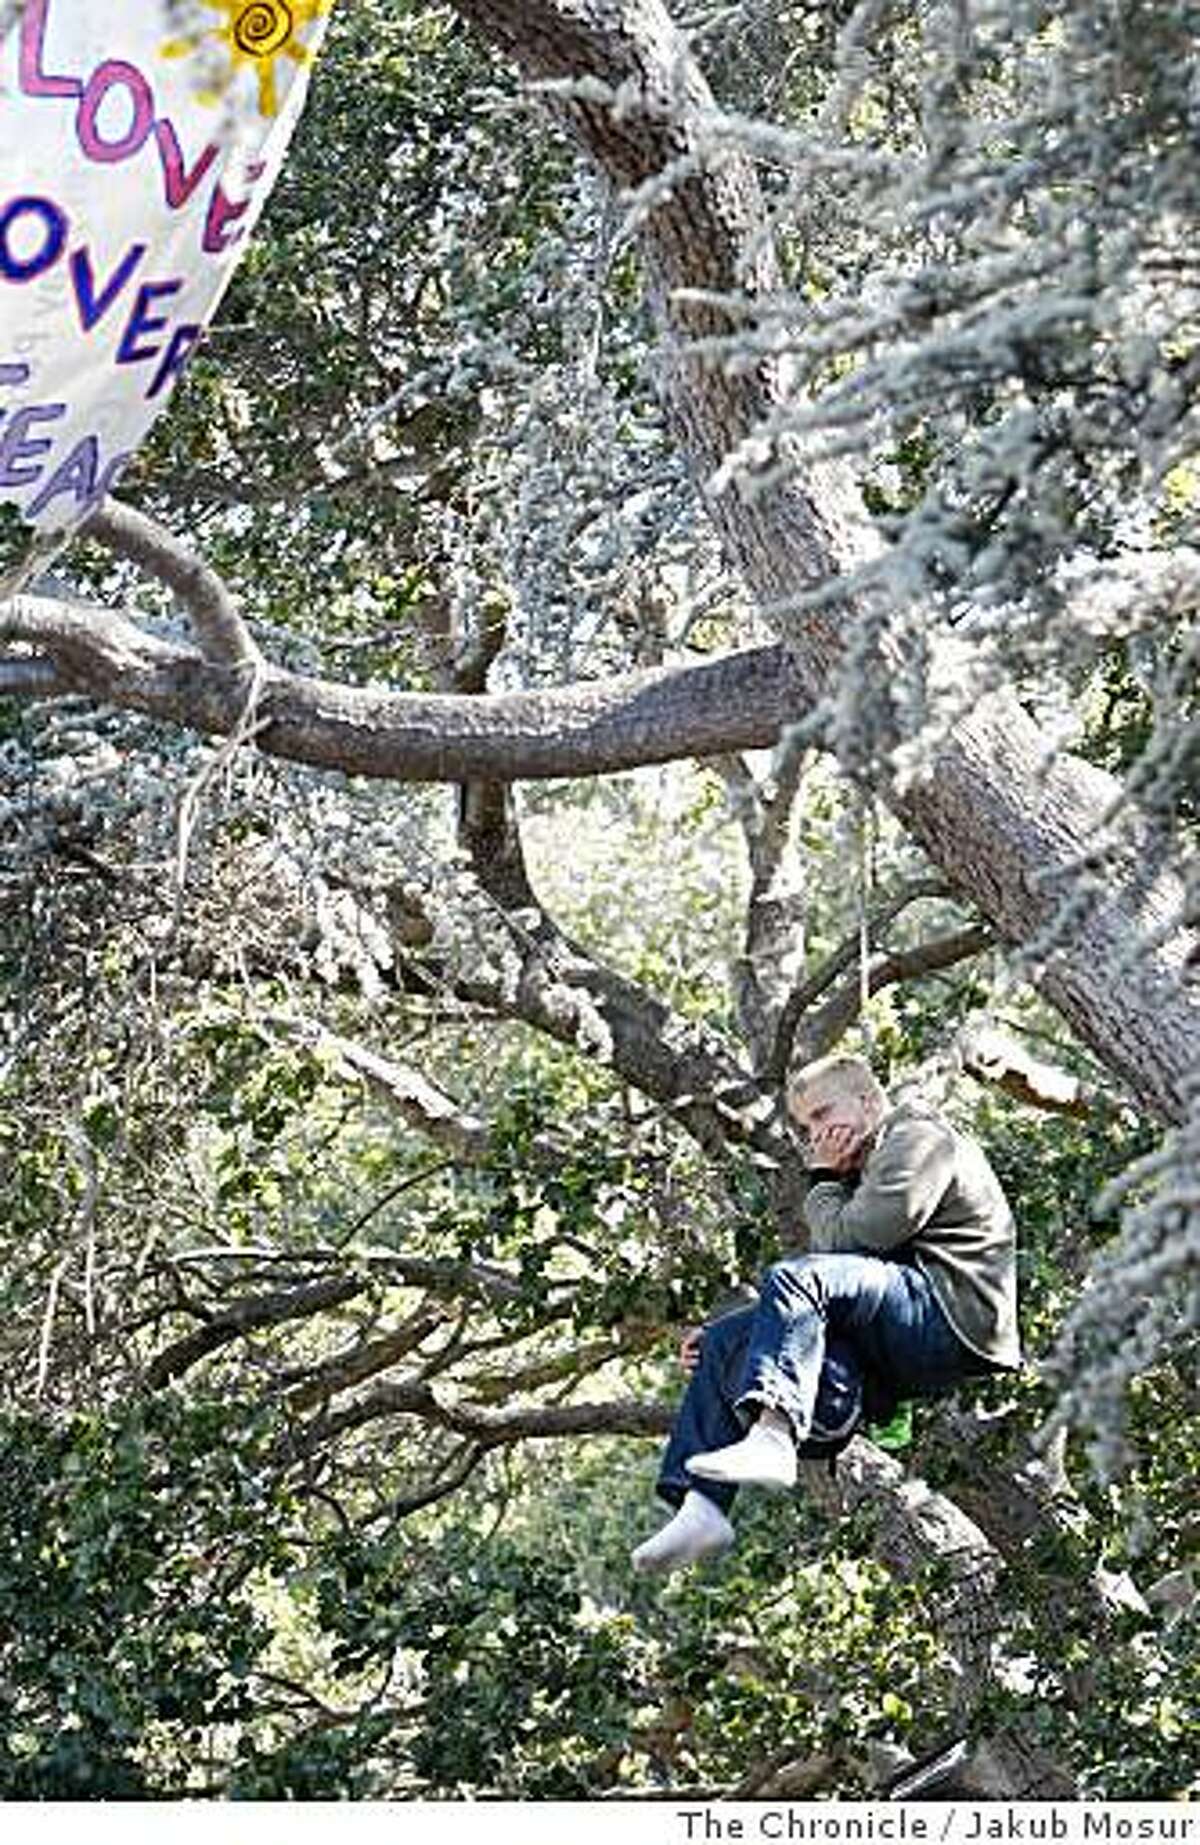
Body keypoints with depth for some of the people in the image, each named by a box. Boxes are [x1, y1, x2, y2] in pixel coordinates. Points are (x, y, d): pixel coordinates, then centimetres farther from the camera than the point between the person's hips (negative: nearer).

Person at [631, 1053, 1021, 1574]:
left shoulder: (916, 1137, 0)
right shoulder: (865, 1171, 30)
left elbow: (847, 1238, -13)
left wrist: (824, 1182, 5)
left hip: (955, 1323, -10)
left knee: (795, 1276, -29)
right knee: (724, 1341, 6)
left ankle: (773, 1435, -47)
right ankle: (701, 1508, -10)